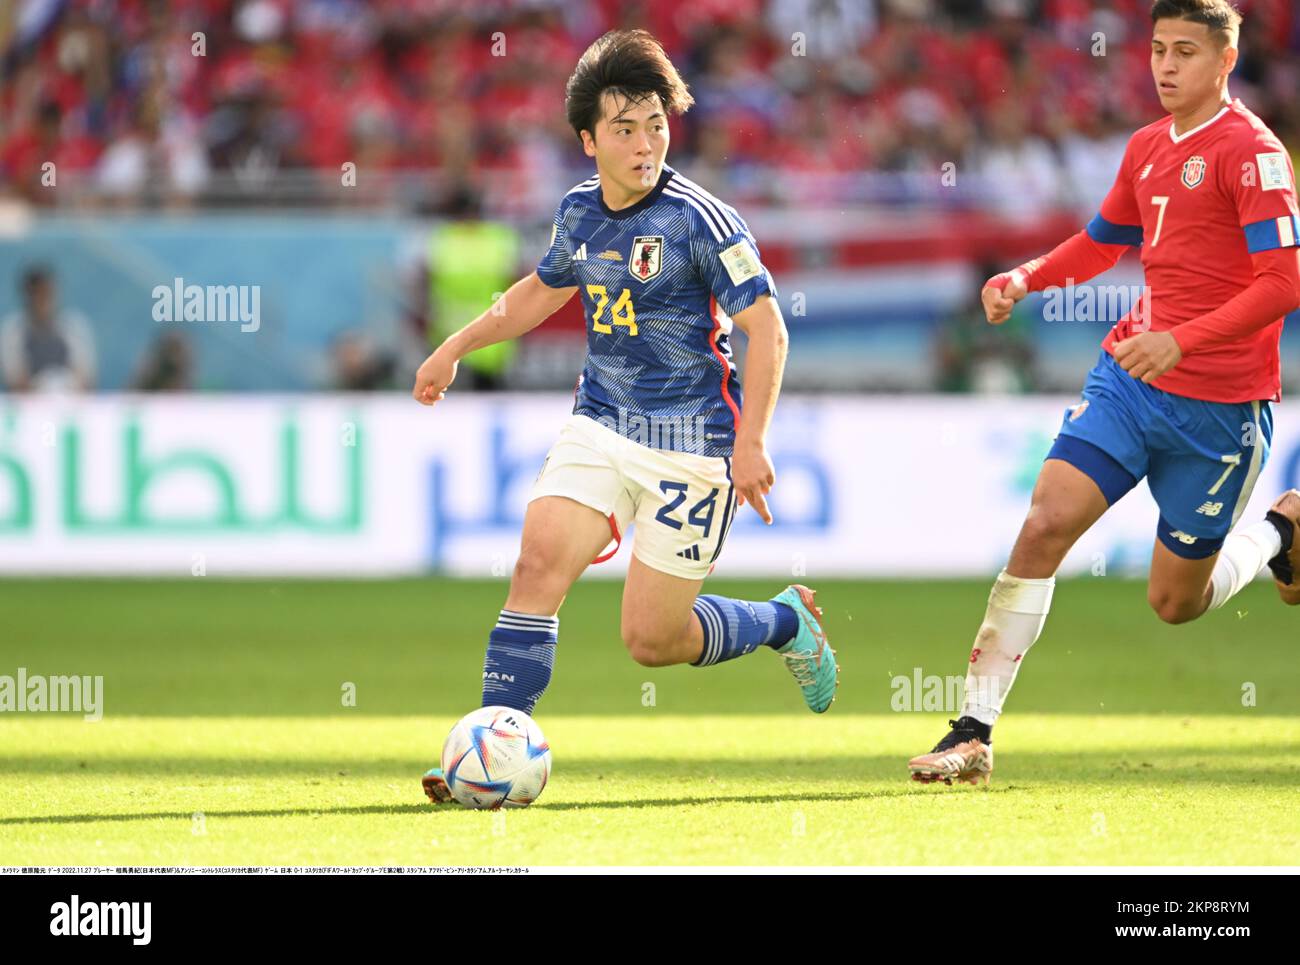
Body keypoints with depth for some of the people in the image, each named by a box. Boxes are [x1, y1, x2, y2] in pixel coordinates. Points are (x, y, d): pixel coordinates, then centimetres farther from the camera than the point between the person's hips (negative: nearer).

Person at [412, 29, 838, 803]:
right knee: (539, 564, -17)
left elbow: (767, 330, -14)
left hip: (690, 445, -5)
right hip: (601, 426, 5)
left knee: (652, 640, -2)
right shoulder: (580, 211, 5)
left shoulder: (700, 220, -15)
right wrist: (456, 349, 29)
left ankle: (788, 621, 27)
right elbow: (544, 289, 27)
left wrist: (751, 443, -23)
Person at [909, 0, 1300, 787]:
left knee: (1176, 602, 4)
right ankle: (975, 732, -10)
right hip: (1129, 377, 6)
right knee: (1045, 524, -12)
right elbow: (1102, 242, 27)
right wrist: (1026, 279, 8)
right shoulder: (1148, 148, 10)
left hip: (1220, 406, -6)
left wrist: (1182, 341, -28)